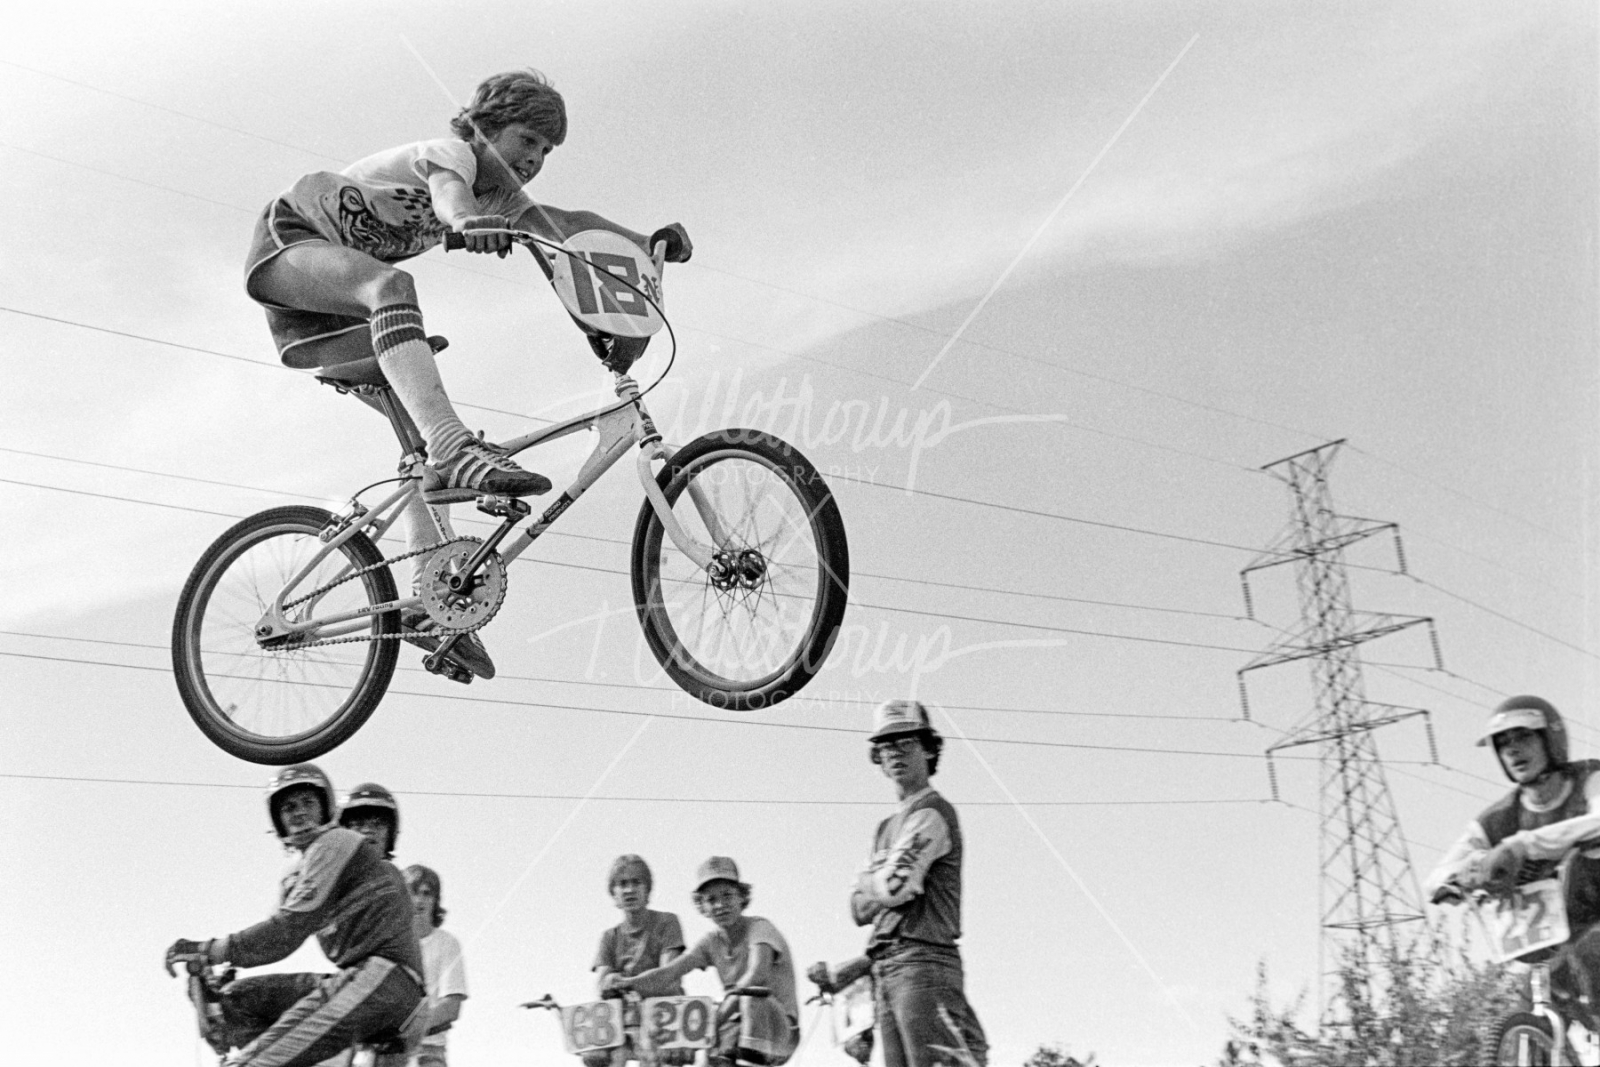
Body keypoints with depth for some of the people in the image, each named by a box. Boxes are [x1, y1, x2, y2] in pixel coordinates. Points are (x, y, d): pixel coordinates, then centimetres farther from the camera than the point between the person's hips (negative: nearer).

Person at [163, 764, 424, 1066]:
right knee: (238, 997, 6)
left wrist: (211, 950, -10)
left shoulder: (335, 843, -3)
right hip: (355, 976, 10)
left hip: (385, 974, -10)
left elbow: (289, 929, -12)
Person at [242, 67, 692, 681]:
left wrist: (649, 243, -16)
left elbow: (568, 225, 1)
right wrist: (469, 222, -62)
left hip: (339, 312, 8)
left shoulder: (497, 200, 8)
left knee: (419, 418, -8)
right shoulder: (451, 151, -15)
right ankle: (453, 451, -57)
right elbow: (447, 192, -38)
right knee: (392, 283, -39)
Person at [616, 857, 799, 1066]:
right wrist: (629, 983, -27)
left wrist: (715, 1020, -38)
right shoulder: (712, 942, 5)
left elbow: (756, 975, -31)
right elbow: (669, 972, -8)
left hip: (781, 1028, -5)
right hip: (739, 1027, 5)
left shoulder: (759, 928, -13)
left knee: (754, 996, -33)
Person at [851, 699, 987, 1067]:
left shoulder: (932, 813, -5)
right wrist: (883, 879, -2)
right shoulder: (887, 828, 23)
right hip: (885, 970, 9)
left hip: (922, 962, -9)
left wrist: (871, 879, 7)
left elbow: (893, 889, -14)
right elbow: (859, 910, 18)